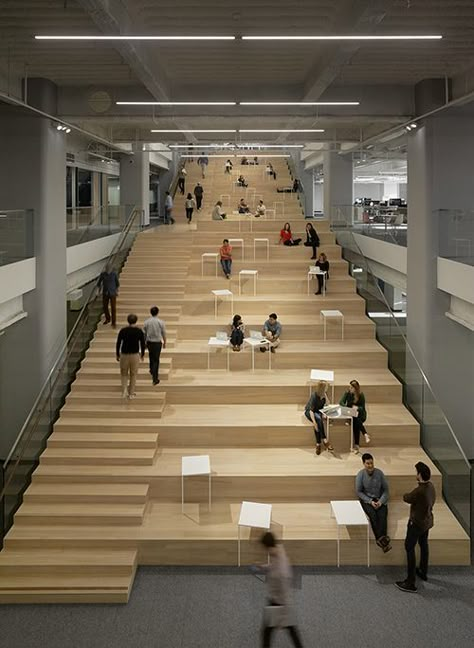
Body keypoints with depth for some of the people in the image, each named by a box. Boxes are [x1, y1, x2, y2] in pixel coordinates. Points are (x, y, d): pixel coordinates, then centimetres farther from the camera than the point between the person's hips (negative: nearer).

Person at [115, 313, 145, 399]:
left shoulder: (123, 330, -5)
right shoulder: (139, 331, -5)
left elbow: (118, 343, -3)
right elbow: (142, 344, -1)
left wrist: (117, 354, 9)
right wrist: (142, 354, 14)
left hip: (124, 355, 0)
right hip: (135, 355, 0)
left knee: (124, 374, 16)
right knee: (133, 374, 13)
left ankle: (124, 392, 2)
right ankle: (131, 393, 18)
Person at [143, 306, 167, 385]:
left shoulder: (146, 322, -6)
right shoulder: (161, 322, -10)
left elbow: (144, 333, 1)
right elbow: (164, 333, -3)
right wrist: (164, 343, 12)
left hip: (149, 342, 2)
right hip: (157, 342, -2)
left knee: (151, 357, 25)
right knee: (156, 359, 2)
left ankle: (152, 371, 44)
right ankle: (155, 377, -3)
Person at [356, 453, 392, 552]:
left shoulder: (379, 473, -4)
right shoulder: (360, 475, -8)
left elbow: (386, 489, 1)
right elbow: (358, 492, -5)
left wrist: (381, 501, -14)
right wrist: (370, 501, -15)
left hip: (379, 499, 2)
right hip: (366, 499, -2)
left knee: (382, 515, -27)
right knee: (373, 515, -30)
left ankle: (380, 539, -41)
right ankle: (382, 540, -39)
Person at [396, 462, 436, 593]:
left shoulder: (419, 491, -33)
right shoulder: (431, 487, -5)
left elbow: (406, 498, -15)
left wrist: (406, 495, 7)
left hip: (417, 523, -9)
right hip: (427, 521, 9)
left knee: (409, 548, -1)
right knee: (423, 544, 25)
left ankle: (410, 582, 1)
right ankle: (423, 572, 44)